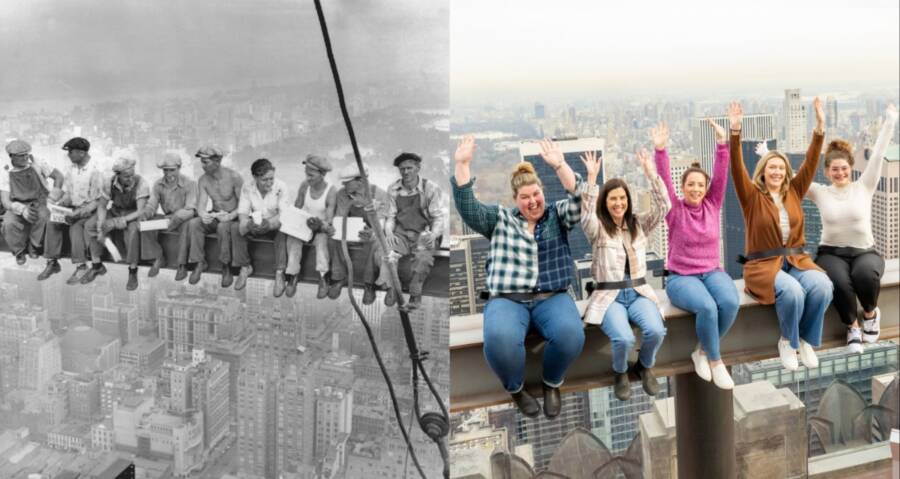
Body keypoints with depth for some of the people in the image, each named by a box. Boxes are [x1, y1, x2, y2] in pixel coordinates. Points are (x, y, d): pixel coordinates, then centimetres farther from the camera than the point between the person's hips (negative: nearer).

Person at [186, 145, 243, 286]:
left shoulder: (233, 177, -16)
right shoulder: (203, 180, -2)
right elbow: (201, 205, -7)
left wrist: (230, 216, -31)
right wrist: (203, 214, -32)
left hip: (232, 217, -5)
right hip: (214, 216, 5)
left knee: (223, 227, -38)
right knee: (193, 223, -24)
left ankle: (226, 267, -22)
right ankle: (199, 263, -13)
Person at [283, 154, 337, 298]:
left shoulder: (331, 192, -15)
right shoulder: (304, 185, -4)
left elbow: (329, 220, -18)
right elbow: (296, 208, 5)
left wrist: (321, 225, -38)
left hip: (320, 228, -3)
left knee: (322, 238, -35)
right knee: (293, 237, -28)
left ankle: (323, 278, -33)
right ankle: (293, 276, -24)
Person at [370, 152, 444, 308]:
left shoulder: (431, 188, -2)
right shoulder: (393, 189, 9)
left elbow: (438, 217, -3)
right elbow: (391, 217, 13)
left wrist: (433, 234, -23)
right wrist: (389, 232, -9)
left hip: (423, 235, -3)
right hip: (400, 235, 3)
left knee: (424, 257, -36)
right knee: (381, 248, -28)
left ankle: (415, 294, -17)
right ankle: (390, 288, -17)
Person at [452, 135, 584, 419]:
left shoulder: (557, 216, 15)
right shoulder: (500, 219, 14)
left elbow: (579, 200, -4)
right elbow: (467, 208, -1)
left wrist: (559, 165, -18)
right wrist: (462, 164, -13)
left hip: (552, 298, 1)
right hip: (508, 299, -1)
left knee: (571, 334, -33)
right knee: (500, 338, -36)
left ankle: (552, 384, -1)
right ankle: (515, 389, -3)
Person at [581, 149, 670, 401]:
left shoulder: (639, 224, 11)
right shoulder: (597, 229, 1)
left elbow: (663, 206, -3)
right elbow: (586, 214, -21)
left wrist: (651, 174, -13)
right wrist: (592, 179, -29)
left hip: (638, 292, 3)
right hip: (609, 295, -3)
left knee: (655, 331, -28)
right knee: (624, 338, -31)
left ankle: (645, 367, 7)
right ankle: (620, 373, 5)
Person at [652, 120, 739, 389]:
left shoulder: (712, 205, 5)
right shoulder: (675, 209, -2)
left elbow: (721, 176, -5)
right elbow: (664, 182, -15)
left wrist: (722, 145, -17)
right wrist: (660, 150, -29)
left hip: (712, 272, 3)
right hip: (681, 276, -3)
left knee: (730, 302, -30)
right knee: (707, 307, -35)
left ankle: (702, 352, -7)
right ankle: (715, 361, -11)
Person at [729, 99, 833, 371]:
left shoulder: (794, 192, 12)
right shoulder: (752, 196, 1)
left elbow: (811, 163, 4)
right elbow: (737, 169, -13)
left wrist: (820, 128, -7)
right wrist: (736, 131, -25)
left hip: (796, 260, 4)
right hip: (763, 264, -4)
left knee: (822, 285, -28)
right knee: (792, 291, -35)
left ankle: (806, 340, -6)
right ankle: (787, 342, -8)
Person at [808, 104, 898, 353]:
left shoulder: (864, 187, 4)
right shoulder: (820, 193, 5)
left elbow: (878, 154, -1)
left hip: (865, 252, 0)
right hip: (832, 253, 0)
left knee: (865, 274, -36)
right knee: (840, 282, -35)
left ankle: (871, 313, -2)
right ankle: (852, 326, -6)